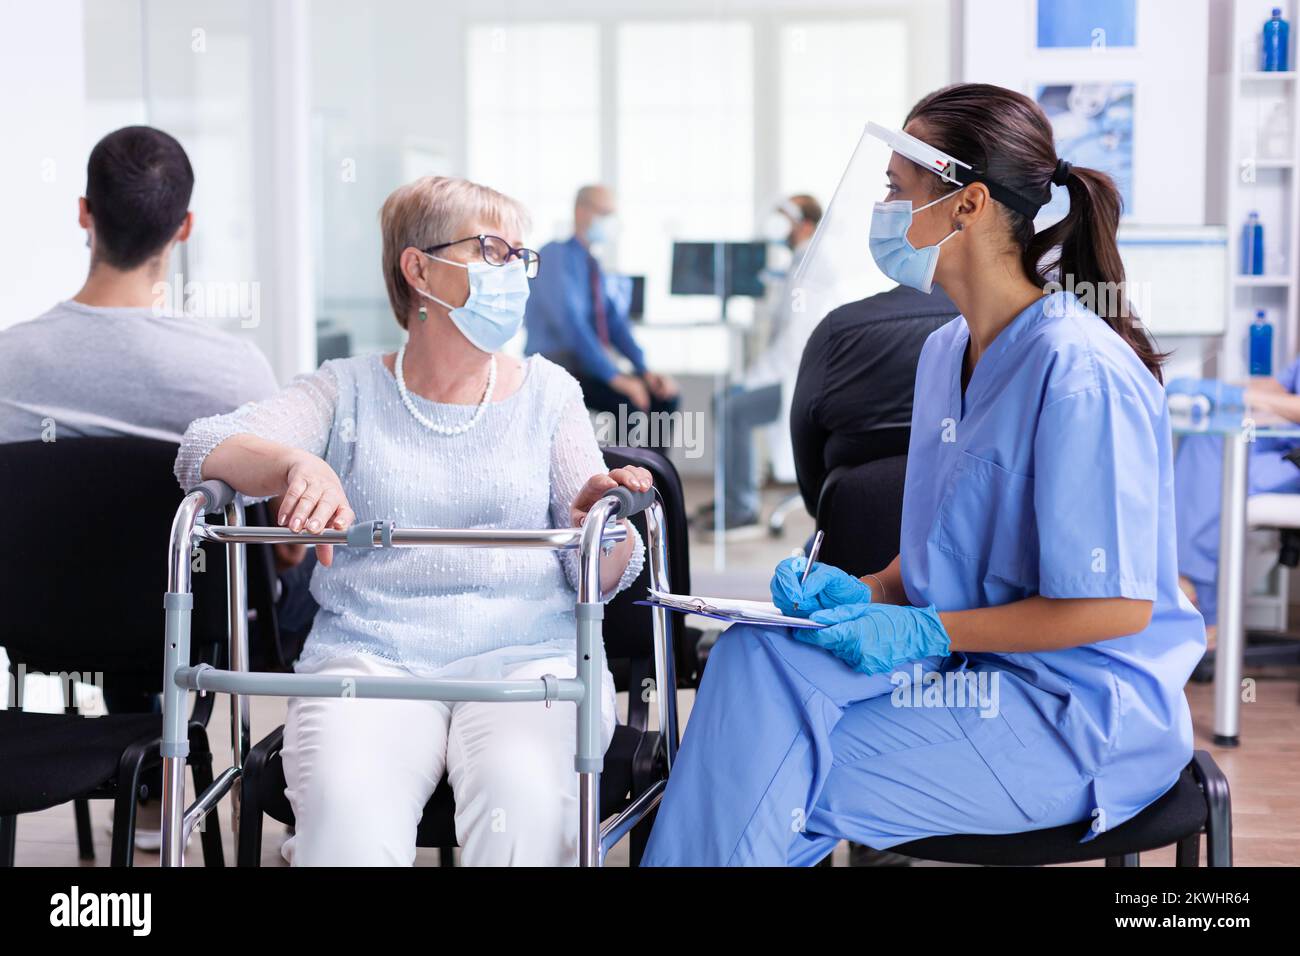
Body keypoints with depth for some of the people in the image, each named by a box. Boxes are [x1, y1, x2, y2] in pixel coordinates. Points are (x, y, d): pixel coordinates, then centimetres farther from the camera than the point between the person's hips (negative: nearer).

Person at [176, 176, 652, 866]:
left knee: (523, 796, -32)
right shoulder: (350, 391, 13)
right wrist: (300, 465, -23)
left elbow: (601, 577, 10)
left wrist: (600, 521, -14)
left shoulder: (547, 392, 16)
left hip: (524, 658, 1)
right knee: (347, 808, -32)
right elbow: (204, 448, -2)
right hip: (370, 657, -1)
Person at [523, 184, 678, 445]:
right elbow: (570, 323, -20)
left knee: (663, 397, -9)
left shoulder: (593, 266, 17)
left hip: (590, 367, 8)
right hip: (557, 367, -8)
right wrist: (613, 376, -26)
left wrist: (644, 370, -3)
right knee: (630, 402, -28)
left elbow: (616, 323, 14)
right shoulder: (555, 255, -9)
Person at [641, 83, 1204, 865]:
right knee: (758, 655, -17)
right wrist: (862, 592, -3)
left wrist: (922, 632, -19)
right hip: (968, 669, 8)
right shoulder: (947, 353, 10)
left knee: (779, 795, -18)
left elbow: (1116, 606, -20)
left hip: (1081, 716, -8)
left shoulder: (1080, 373, -19)